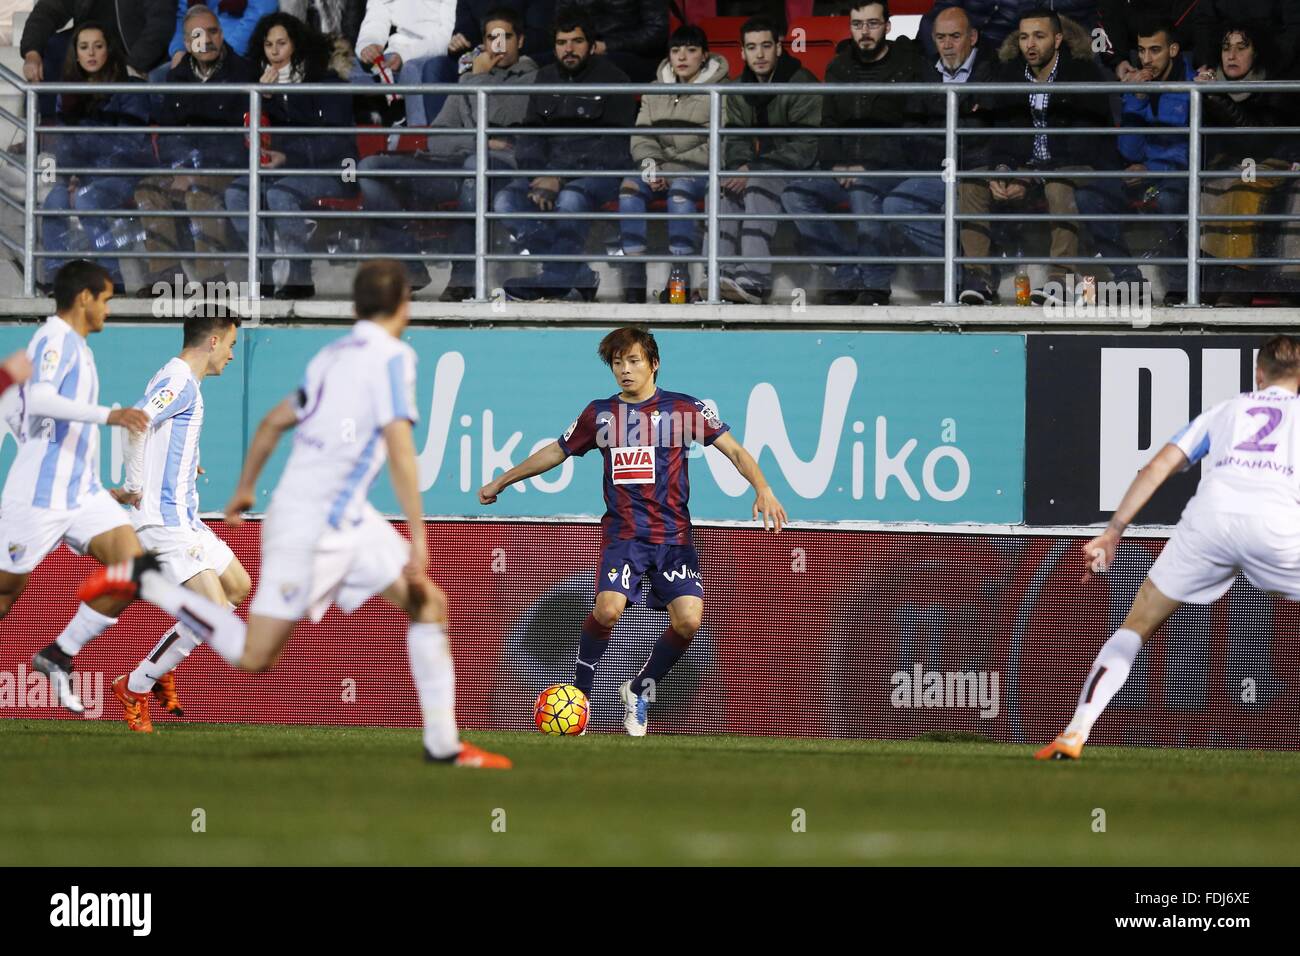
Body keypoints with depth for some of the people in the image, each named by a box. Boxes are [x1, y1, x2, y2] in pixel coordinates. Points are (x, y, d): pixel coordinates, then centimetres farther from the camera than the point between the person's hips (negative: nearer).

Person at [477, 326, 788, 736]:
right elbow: (555, 452, 24)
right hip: (622, 533, 0)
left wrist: (763, 490, -18)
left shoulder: (684, 409, 2)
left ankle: (639, 691, 11)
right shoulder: (599, 414, 10)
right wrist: (501, 482, 31)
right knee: (608, 609, -25)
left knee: (688, 620, -15)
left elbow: (734, 450, -1)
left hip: (673, 535, 0)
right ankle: (579, 693, -4)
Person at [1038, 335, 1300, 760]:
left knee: (1136, 626, 13)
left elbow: (1159, 466, 19)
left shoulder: (1224, 410, 29)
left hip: (1210, 515, 1)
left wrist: (1112, 532, 18)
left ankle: (1075, 733, 0)